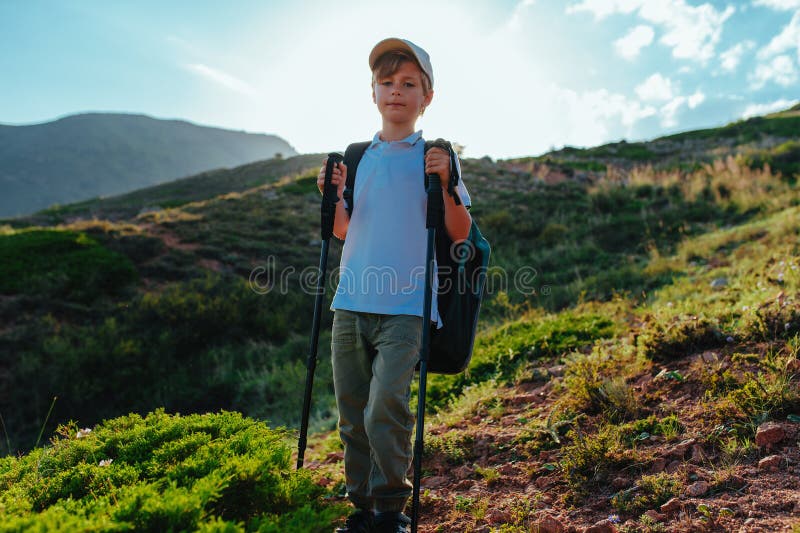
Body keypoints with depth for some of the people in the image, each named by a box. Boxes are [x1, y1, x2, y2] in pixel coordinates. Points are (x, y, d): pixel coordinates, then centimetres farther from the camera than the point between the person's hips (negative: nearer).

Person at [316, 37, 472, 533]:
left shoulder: (435, 157, 4)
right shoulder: (358, 157, 14)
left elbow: (459, 232, 2)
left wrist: (445, 184, -12)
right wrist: (334, 197, 2)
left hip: (407, 307, -4)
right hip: (351, 304, 4)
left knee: (385, 408, -16)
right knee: (352, 416, 8)